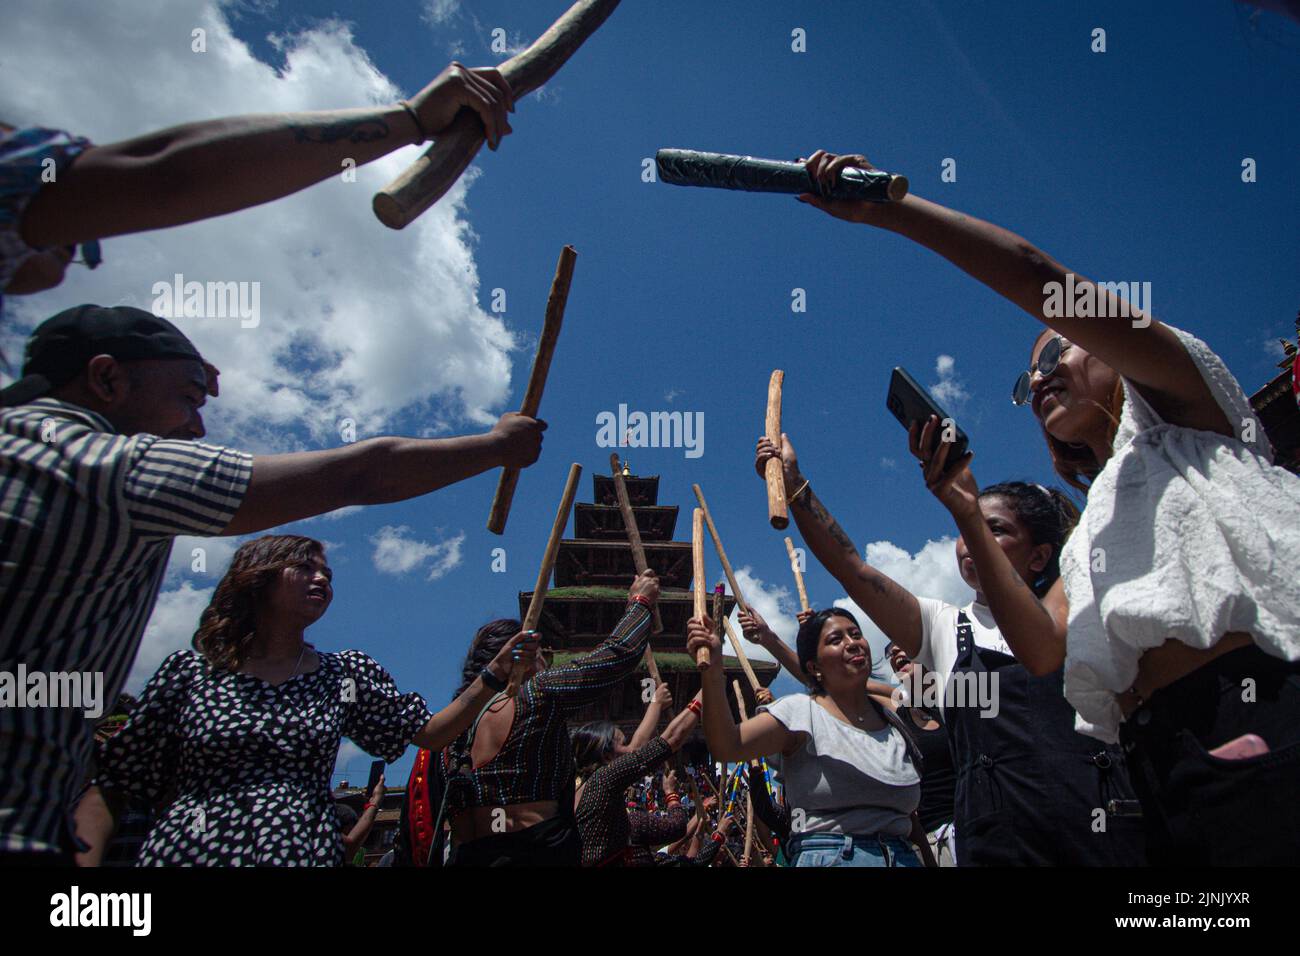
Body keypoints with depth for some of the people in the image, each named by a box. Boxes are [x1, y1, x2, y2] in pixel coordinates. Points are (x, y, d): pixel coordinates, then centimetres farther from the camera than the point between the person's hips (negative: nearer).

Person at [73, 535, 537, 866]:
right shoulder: (190, 670, 4)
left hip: (310, 855, 2)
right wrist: (86, 858, -12)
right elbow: (110, 786, 4)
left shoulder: (349, 674, 11)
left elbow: (430, 732, 10)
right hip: (185, 852, -2)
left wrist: (492, 676, -3)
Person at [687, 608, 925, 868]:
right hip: (827, 855, -5)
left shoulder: (893, 722, 12)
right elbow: (726, 747, -21)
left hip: (903, 855, 5)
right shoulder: (801, 711, -4)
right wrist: (713, 670, -32)